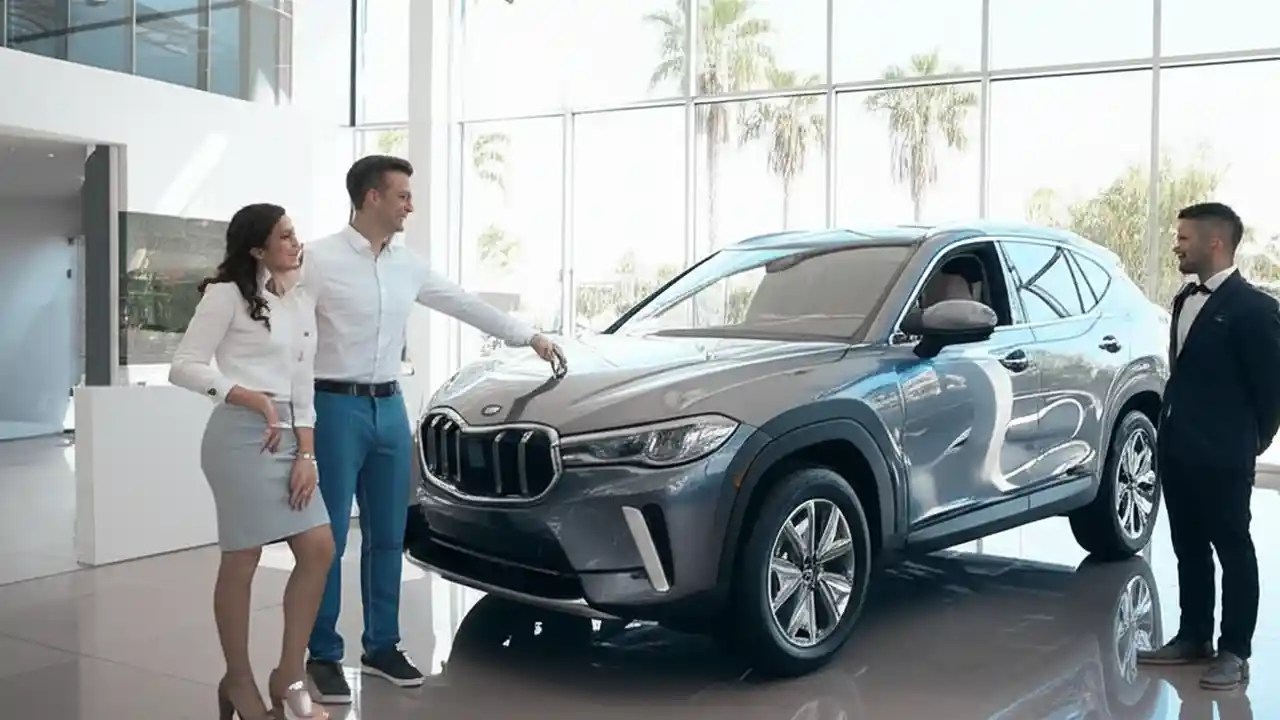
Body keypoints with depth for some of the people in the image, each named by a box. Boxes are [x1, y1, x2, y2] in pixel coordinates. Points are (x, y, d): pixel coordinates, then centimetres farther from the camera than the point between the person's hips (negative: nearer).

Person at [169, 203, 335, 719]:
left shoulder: (302, 303, 15)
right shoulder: (228, 293, -4)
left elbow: (302, 385, 13)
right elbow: (183, 366, -9)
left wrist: (307, 454, 4)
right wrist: (251, 398, -16)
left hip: (287, 433, 7)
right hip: (240, 434, -7)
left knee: (319, 549, 1)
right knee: (242, 561, 0)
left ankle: (289, 675, 12)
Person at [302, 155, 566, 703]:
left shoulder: (408, 265, 10)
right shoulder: (319, 259, -8)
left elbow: (466, 305, 20)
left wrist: (529, 336, 25)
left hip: (390, 408, 6)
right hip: (337, 408, -6)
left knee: (388, 537, 11)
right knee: (329, 539, -1)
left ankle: (381, 647, 23)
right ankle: (323, 657, 11)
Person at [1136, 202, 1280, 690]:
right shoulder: (1186, 300, 11)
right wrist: (1171, 431, 15)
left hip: (1223, 456, -8)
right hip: (1177, 448, 8)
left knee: (1233, 550, 4)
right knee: (1188, 549, 15)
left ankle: (1234, 652, 13)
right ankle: (1193, 638, 27)